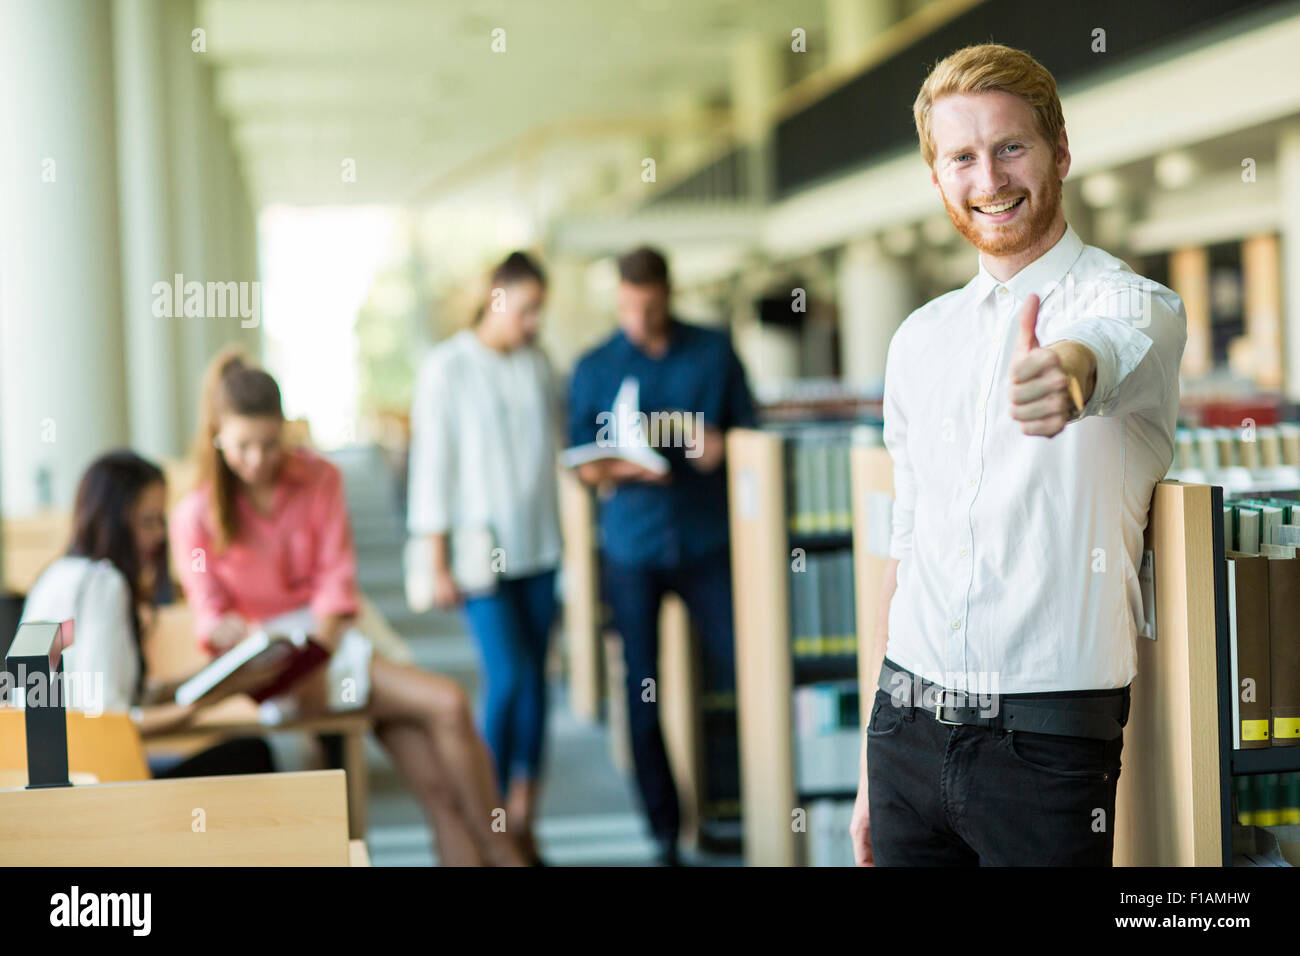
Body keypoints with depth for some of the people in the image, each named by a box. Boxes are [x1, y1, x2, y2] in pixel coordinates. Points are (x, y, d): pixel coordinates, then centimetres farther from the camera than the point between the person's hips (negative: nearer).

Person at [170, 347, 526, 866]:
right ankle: (500, 852, -11)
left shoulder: (318, 478, 7)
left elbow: (336, 578, 4)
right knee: (447, 705, -22)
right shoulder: (195, 515, -2)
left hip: (328, 643, 4)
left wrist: (317, 644, -13)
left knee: (439, 787, -15)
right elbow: (210, 616, 0)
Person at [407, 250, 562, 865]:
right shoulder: (448, 368, -6)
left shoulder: (537, 362, 8)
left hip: (539, 544, 5)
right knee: (506, 680, -12)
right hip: (482, 549, -5)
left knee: (534, 681, 5)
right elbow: (431, 467, -6)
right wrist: (439, 566, -7)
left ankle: (522, 823, 14)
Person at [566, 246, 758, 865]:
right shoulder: (594, 368, 7)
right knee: (642, 691, 2)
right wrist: (618, 471, -15)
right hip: (632, 545, 1)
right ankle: (664, 831, 11)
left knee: (742, 671, -8)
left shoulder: (713, 351, 7)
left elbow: (750, 429, 11)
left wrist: (722, 447, -11)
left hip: (706, 540, 0)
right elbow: (581, 461, 7)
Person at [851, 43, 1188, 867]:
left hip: (1047, 741, -5)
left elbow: (1111, 346, -31)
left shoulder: (1135, 305, -5)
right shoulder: (919, 341, 11)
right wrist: (874, 768, 16)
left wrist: (1069, 371, -55)